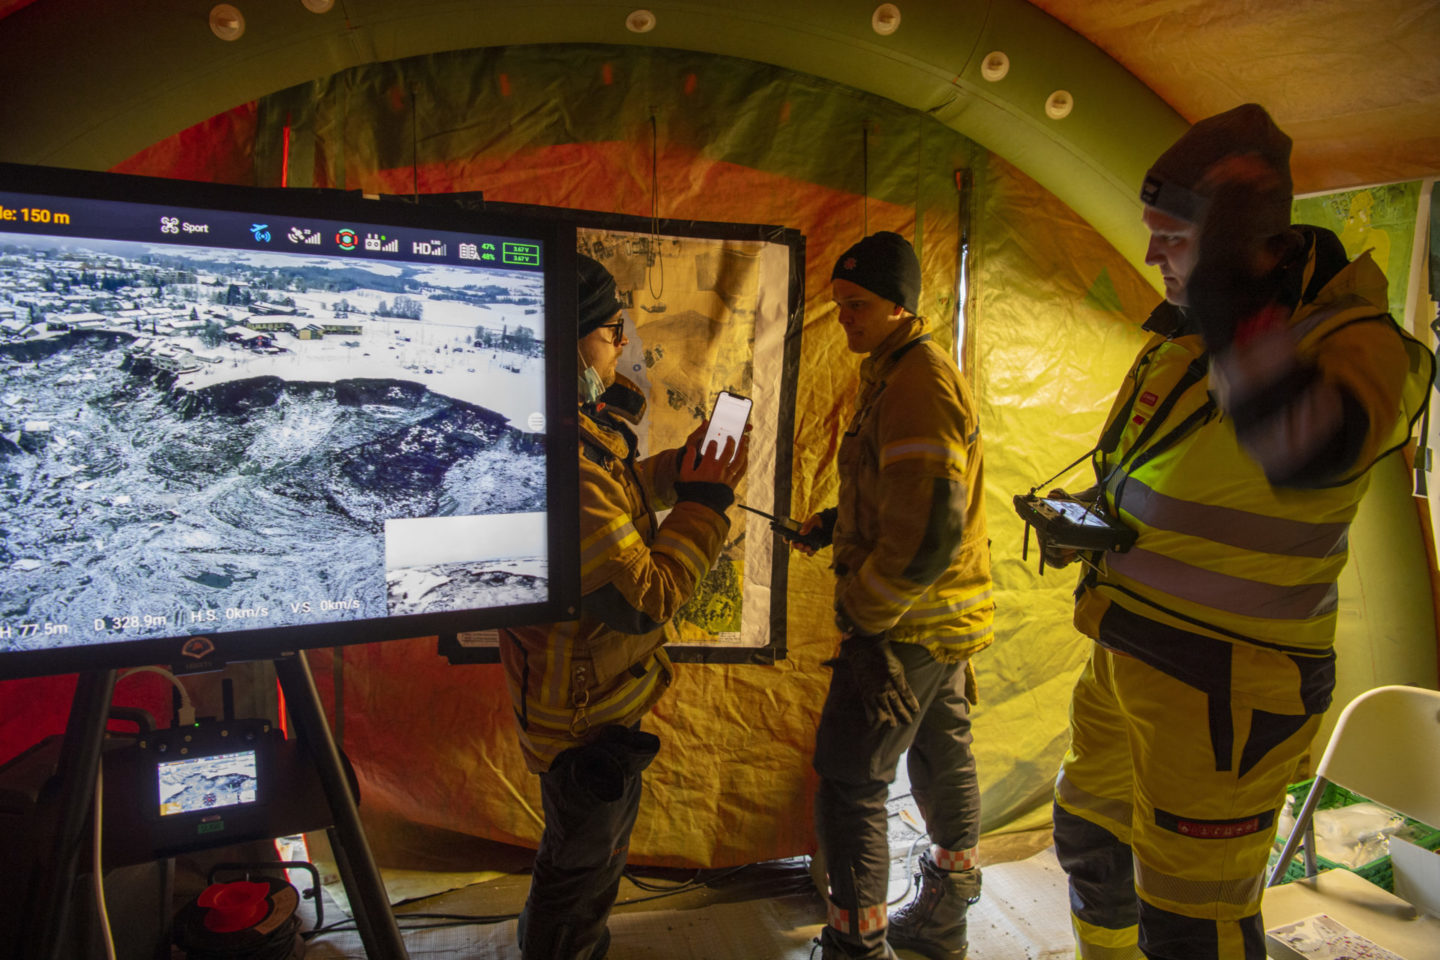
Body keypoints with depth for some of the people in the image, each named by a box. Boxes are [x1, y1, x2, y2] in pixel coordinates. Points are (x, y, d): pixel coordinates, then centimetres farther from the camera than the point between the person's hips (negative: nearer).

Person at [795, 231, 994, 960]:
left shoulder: (918, 382, -21)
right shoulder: (901, 372, 12)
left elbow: (930, 530, -27)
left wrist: (860, 610, -17)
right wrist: (837, 523, 9)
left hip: (906, 626, -11)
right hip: (946, 619, 11)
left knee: (848, 784, -2)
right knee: (941, 759, 23)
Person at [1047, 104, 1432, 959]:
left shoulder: (1353, 340, -18)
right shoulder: (1187, 329, 7)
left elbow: (1304, 449, -42)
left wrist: (1231, 287, -40)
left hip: (1222, 693, -8)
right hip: (1125, 659, 8)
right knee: (1091, 838, 26)